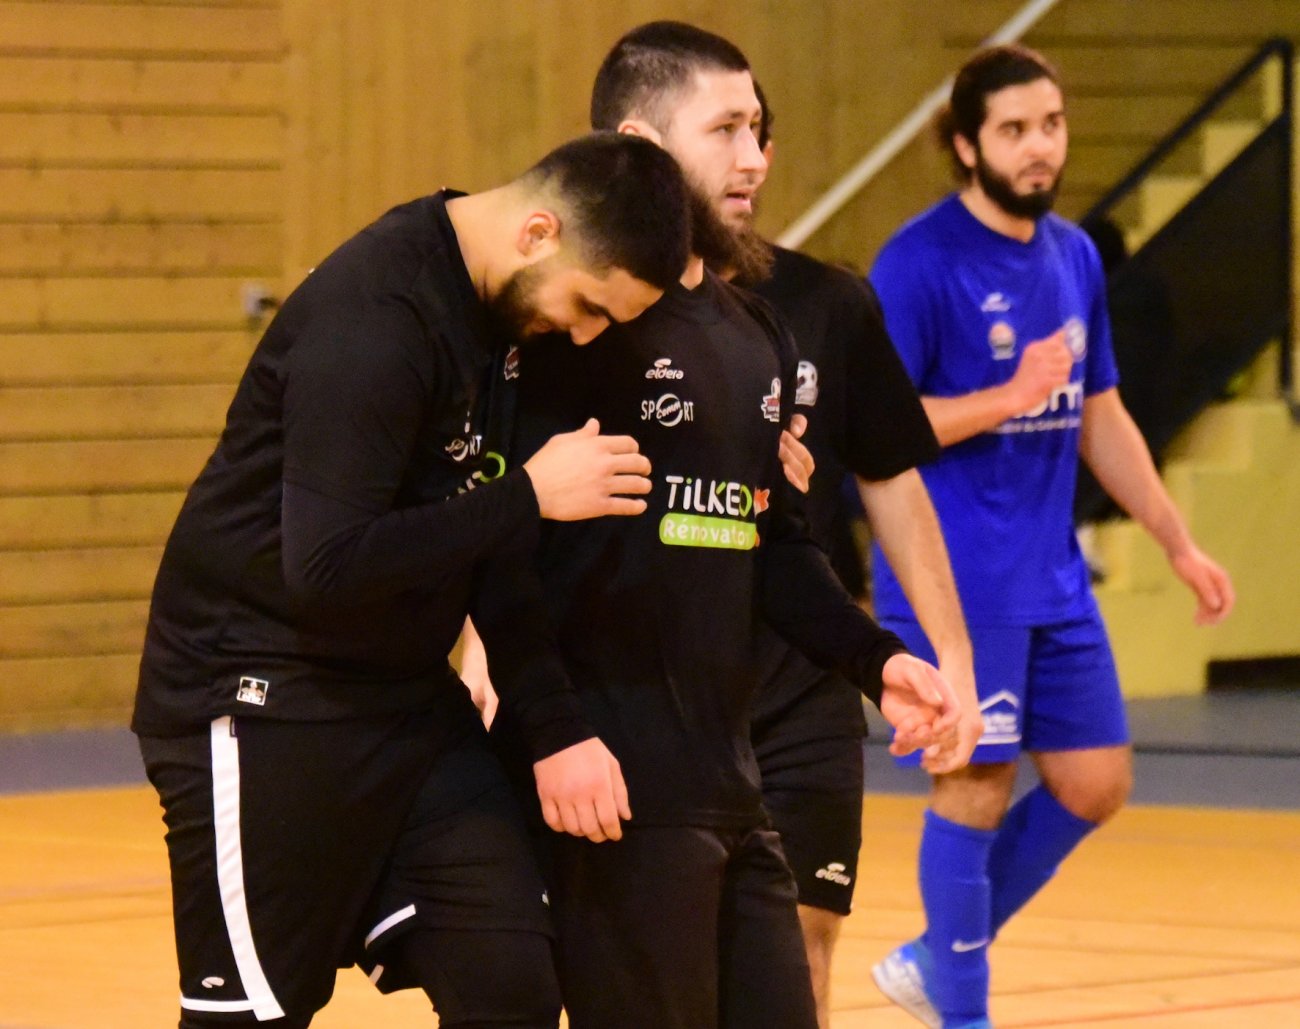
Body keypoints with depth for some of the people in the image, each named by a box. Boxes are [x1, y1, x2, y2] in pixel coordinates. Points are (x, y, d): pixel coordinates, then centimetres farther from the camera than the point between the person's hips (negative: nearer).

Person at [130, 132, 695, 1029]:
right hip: (268, 710, -8)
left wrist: (555, 723, 1)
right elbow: (325, 570, -28)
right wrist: (531, 495, -21)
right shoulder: (373, 322, -22)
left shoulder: (505, 307, 4)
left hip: (409, 702, 8)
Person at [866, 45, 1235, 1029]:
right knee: (976, 793, -4)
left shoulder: (1075, 257, 11)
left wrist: (1181, 545, 15)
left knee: (1094, 784, 8)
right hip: (954, 581, -7)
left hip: (1053, 580, 7)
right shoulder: (919, 262, -12)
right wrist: (1010, 398, -23)